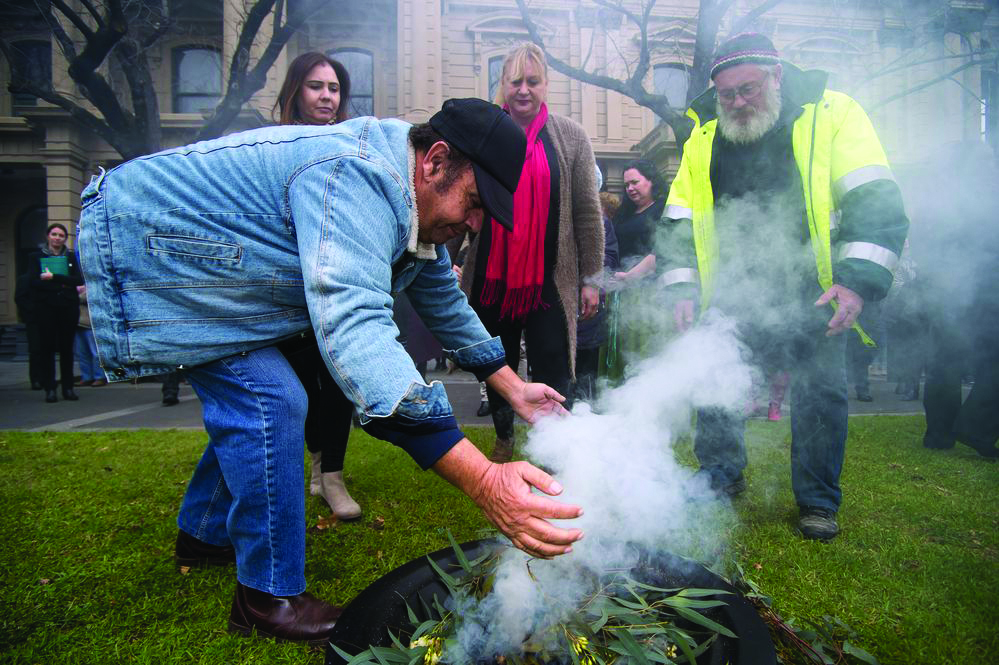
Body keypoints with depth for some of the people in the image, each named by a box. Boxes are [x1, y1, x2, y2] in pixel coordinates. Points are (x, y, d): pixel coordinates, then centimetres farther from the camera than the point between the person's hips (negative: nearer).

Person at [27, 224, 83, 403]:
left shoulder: (70, 257, 14)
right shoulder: (36, 256, 9)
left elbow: (79, 280, -1)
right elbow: (32, 282, -4)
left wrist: (53, 277, -13)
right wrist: (62, 284, -12)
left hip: (68, 306, 2)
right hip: (45, 307, -1)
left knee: (67, 348, 3)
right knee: (47, 347, -3)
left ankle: (68, 388, 8)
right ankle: (49, 389, 1)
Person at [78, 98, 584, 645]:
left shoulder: (413, 206, -1)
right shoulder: (356, 176, -35)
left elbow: (444, 301, 13)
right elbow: (352, 325, -48)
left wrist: (513, 388, 10)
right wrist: (482, 481, -53)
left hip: (211, 268, 10)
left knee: (250, 398, 14)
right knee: (267, 399, -17)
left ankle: (203, 535, 36)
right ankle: (268, 598, -2)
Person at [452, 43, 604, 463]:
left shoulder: (570, 137, 3)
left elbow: (587, 211, 2)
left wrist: (590, 277, -1)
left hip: (549, 280, -2)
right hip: (491, 277, 2)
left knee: (550, 372, -2)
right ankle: (503, 438, 36)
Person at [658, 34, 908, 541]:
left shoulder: (832, 114, -4)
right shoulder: (703, 139, 5)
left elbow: (875, 203, -8)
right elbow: (679, 222, 8)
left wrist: (858, 281, -18)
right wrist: (682, 289, 0)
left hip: (810, 294, -2)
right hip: (732, 295, 3)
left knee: (820, 393, 2)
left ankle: (818, 501, 21)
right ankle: (720, 478, 27)